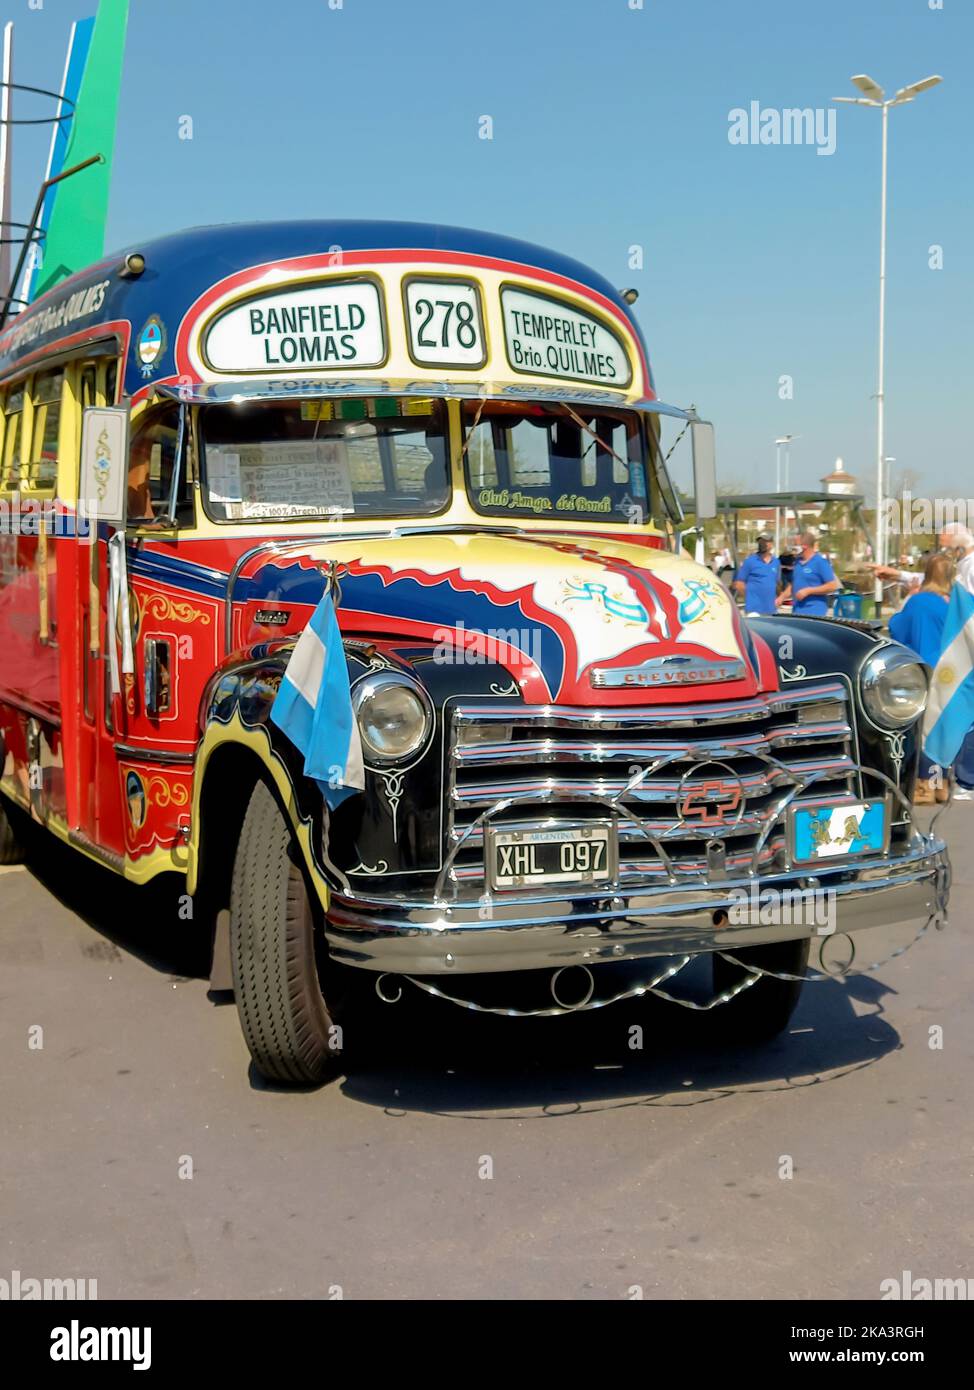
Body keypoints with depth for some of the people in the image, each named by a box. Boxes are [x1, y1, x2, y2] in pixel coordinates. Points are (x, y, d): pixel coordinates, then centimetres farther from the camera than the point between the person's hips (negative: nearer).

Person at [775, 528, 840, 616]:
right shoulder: (797, 561, 14)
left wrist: (808, 591, -16)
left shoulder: (820, 562, -8)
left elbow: (832, 586, -13)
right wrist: (782, 597, 12)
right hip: (797, 611, 7)